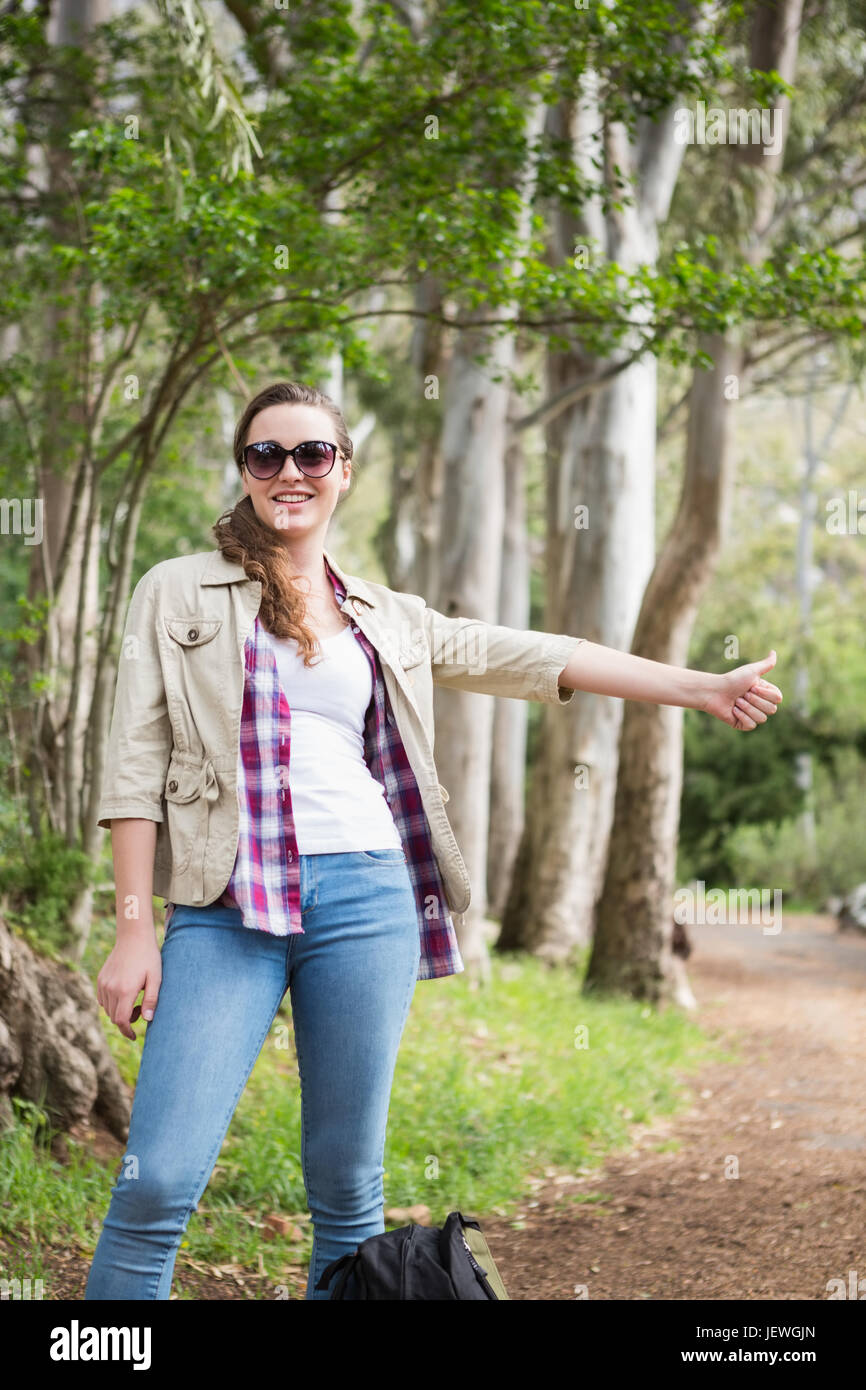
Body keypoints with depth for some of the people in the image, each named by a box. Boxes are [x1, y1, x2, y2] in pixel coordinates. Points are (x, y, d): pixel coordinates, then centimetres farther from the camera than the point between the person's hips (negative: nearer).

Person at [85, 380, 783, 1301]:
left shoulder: (387, 621, 18)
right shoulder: (178, 594, 9)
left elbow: (533, 658, 15)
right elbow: (136, 766, 4)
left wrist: (703, 688, 8)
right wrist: (133, 932, -3)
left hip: (368, 900, 3)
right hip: (230, 905, -3)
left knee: (349, 1190, 6)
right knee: (160, 1180, -12)